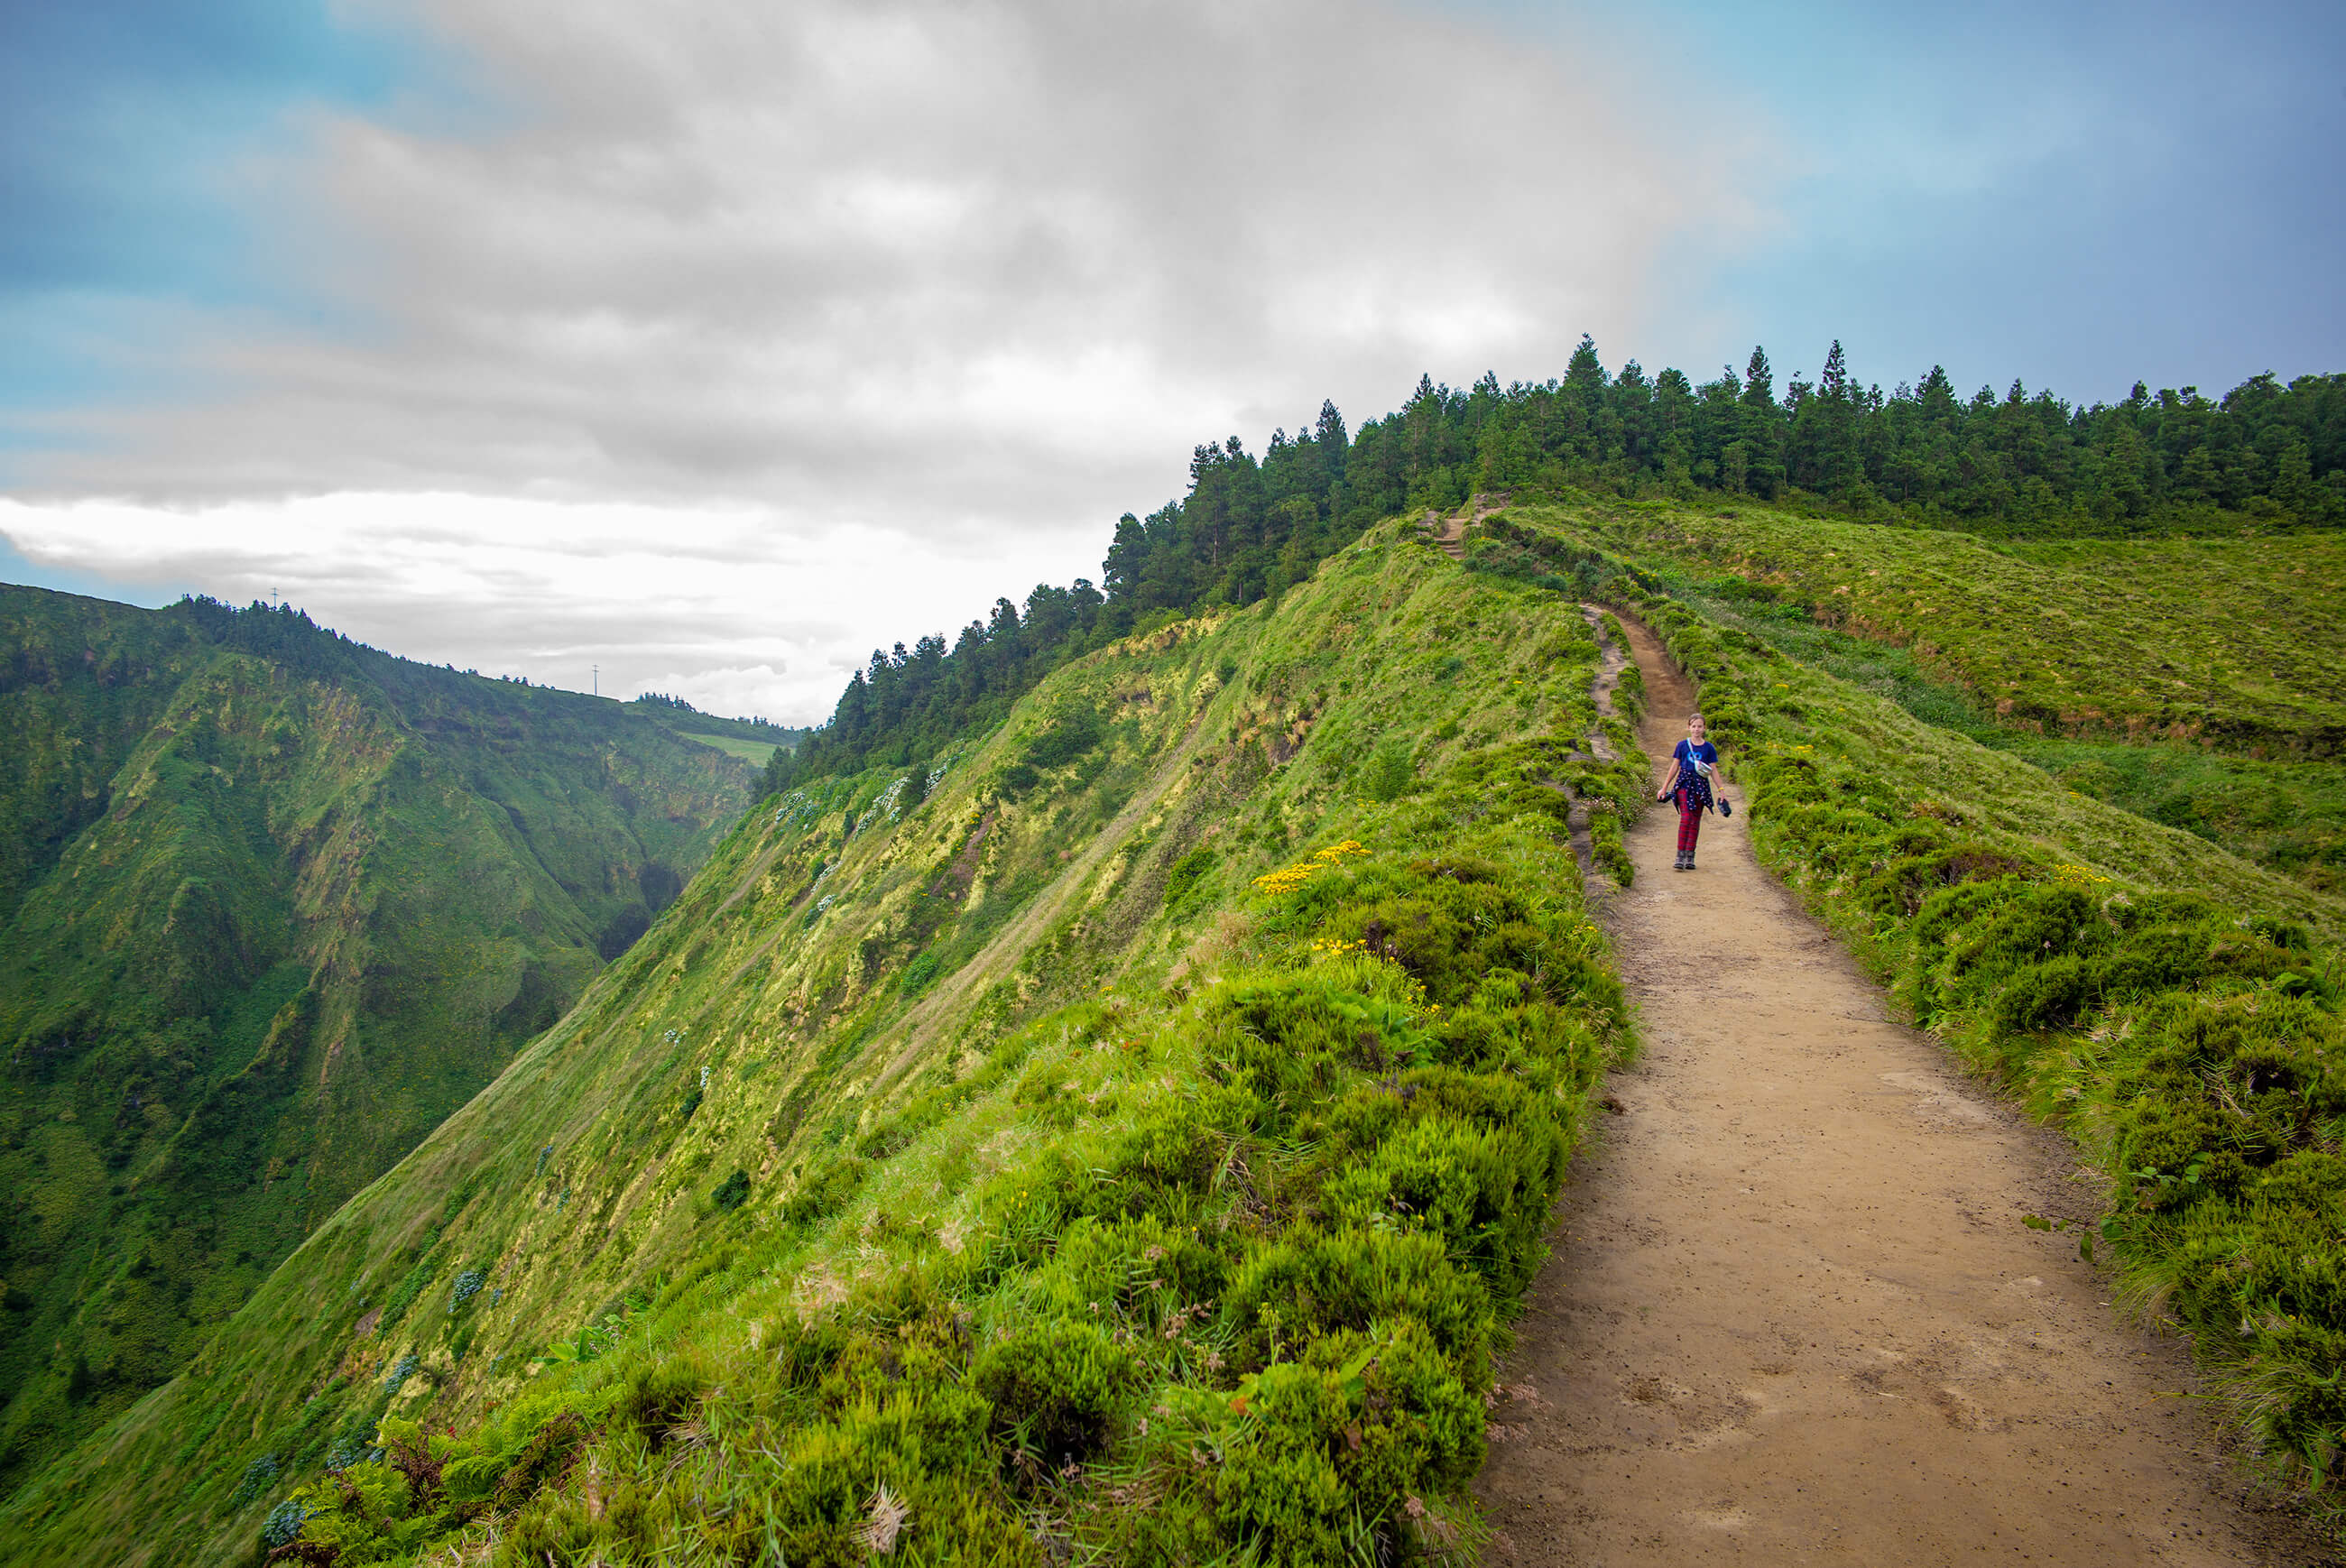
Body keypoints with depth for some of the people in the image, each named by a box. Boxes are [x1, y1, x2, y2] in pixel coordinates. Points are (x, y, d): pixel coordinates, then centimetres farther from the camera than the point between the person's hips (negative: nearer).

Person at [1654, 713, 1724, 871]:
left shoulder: (1709, 748, 6)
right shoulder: (1682, 745, 5)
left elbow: (1714, 770, 8)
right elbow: (1674, 767, 11)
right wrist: (1665, 787, 13)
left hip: (1701, 786, 2)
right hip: (1684, 784, -2)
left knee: (1695, 820, 2)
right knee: (1686, 818, -13)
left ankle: (1690, 856, 8)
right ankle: (1680, 857, -15)